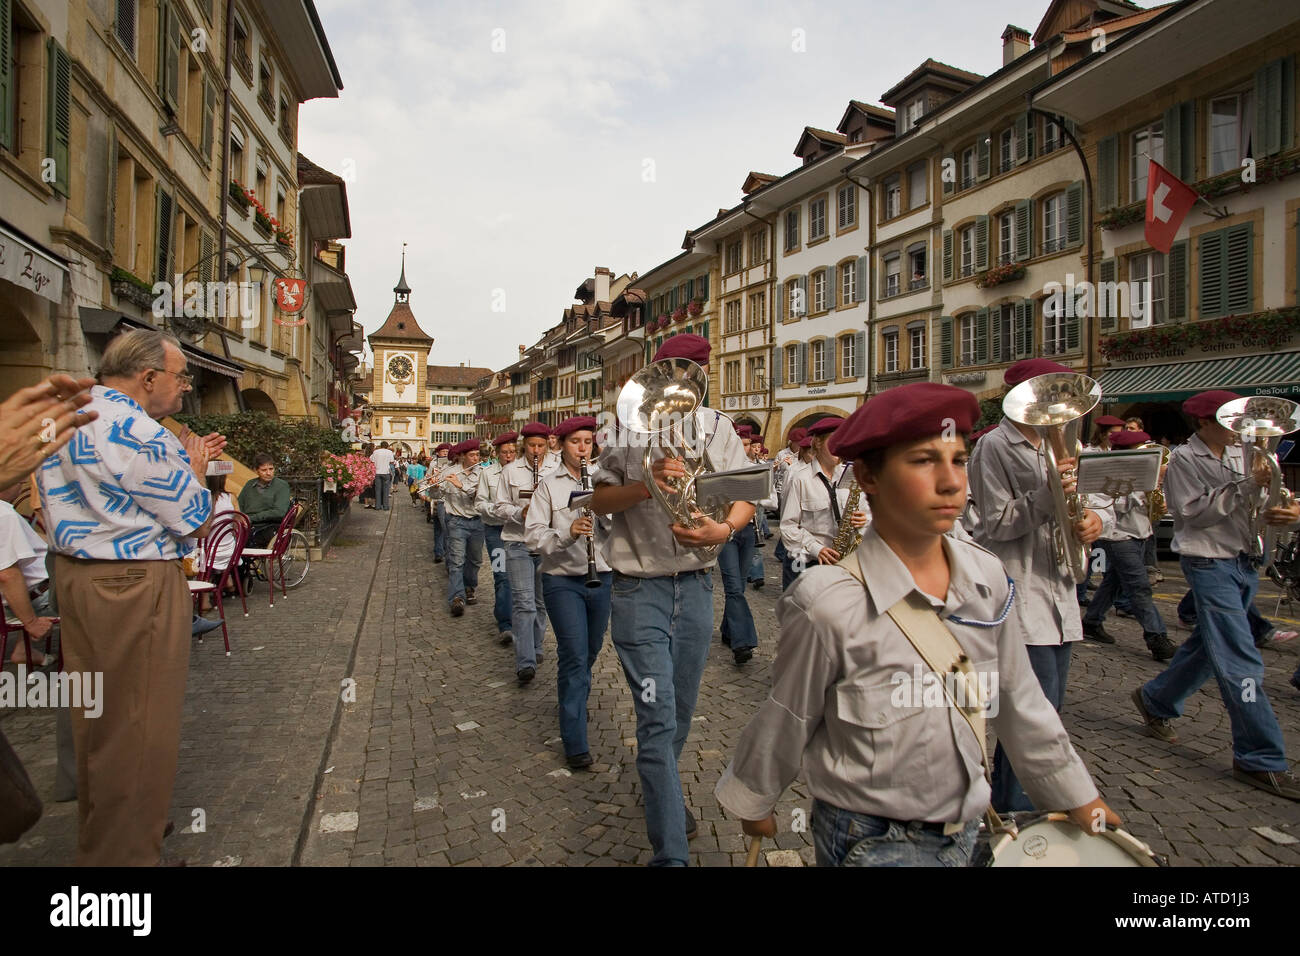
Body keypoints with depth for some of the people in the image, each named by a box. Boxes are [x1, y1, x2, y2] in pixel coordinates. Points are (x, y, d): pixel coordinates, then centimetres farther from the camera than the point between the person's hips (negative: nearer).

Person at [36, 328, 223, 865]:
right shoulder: (135, 432, -21)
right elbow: (197, 521, -15)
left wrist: (184, 463, 15)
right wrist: (195, 470, 1)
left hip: (75, 574, 10)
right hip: (136, 588, -10)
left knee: (97, 717, 21)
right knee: (138, 730, 2)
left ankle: (98, 834, 38)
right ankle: (126, 854, 14)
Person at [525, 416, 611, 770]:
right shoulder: (549, 485, -2)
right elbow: (533, 535, -9)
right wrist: (567, 532, -25)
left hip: (602, 577, 4)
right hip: (562, 581, -4)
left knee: (591, 649, 18)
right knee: (574, 655, -8)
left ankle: (573, 698, 48)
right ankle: (575, 744, 0)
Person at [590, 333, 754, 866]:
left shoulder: (716, 426, 3)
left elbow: (745, 497, 6)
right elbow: (599, 500, 0)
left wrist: (724, 529, -16)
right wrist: (645, 485, -19)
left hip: (696, 586, 4)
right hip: (639, 587, -3)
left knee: (682, 708, 18)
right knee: (657, 716, -7)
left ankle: (664, 794, 45)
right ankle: (670, 852, 2)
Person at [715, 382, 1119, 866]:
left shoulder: (988, 578, -9)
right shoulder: (829, 604, -26)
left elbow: (1019, 699, 6)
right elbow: (785, 724, -11)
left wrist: (1078, 795, 15)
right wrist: (754, 803, 3)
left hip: (964, 828, 5)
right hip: (870, 840, -5)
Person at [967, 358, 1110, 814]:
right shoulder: (995, 445, -8)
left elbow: (1099, 501, 18)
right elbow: (996, 523, -12)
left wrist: (1097, 516, -4)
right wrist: (1046, 495, -25)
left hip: (1057, 588, 8)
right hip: (1018, 592, -8)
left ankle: (1005, 800, 28)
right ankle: (1019, 814, 5)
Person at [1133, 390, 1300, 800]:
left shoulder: (1241, 453, 12)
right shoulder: (1183, 459, -8)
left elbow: (1262, 504, 8)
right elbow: (1196, 512, -16)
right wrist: (1248, 484, -18)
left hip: (1245, 562, 7)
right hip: (1209, 564, -7)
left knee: (1208, 647, 17)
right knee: (1241, 662, -8)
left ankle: (1156, 700, 35)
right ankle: (1261, 759, -2)